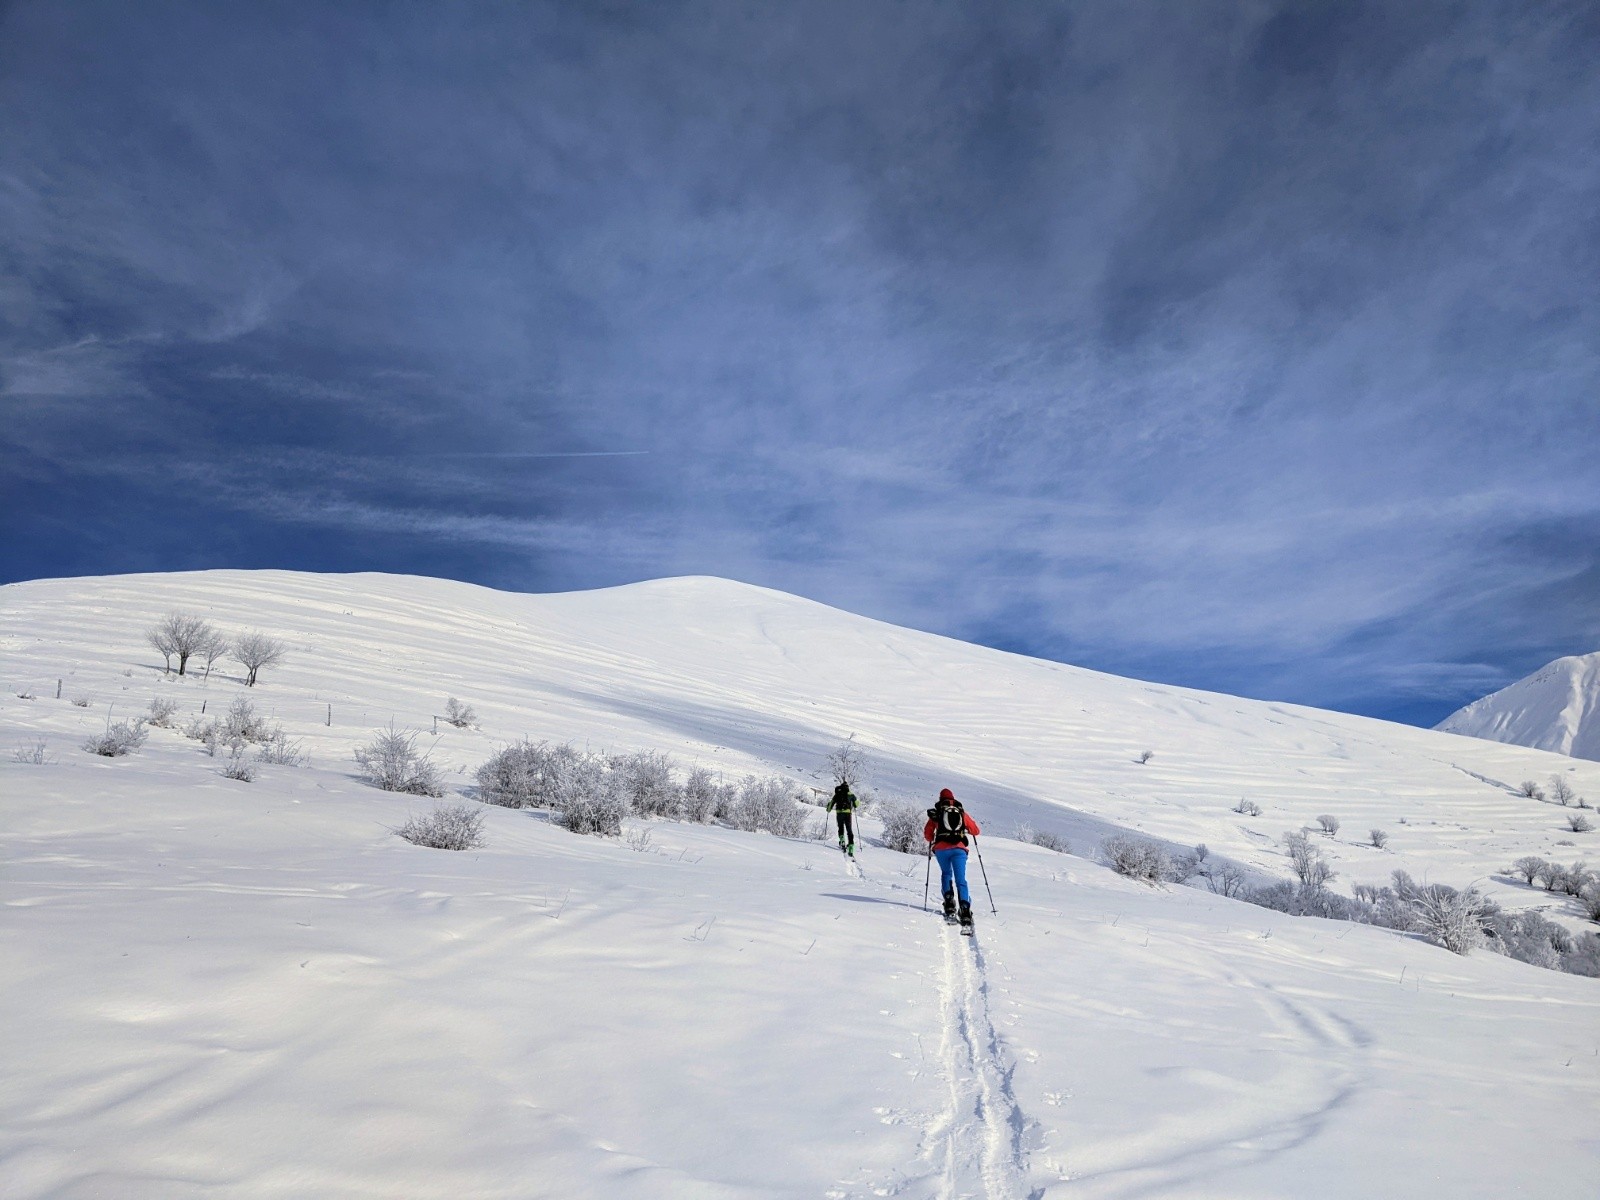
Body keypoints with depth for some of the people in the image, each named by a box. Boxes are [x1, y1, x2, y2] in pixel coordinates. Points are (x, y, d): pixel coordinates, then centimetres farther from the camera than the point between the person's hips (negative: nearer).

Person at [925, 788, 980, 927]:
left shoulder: (936, 813, 13)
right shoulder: (962, 812, 17)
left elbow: (927, 834, 12)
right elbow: (976, 831, 21)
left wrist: (932, 841, 33)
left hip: (941, 849, 0)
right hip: (959, 849, 0)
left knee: (946, 874, 23)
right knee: (961, 880, 0)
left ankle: (949, 903, 6)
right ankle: (965, 909, -18)